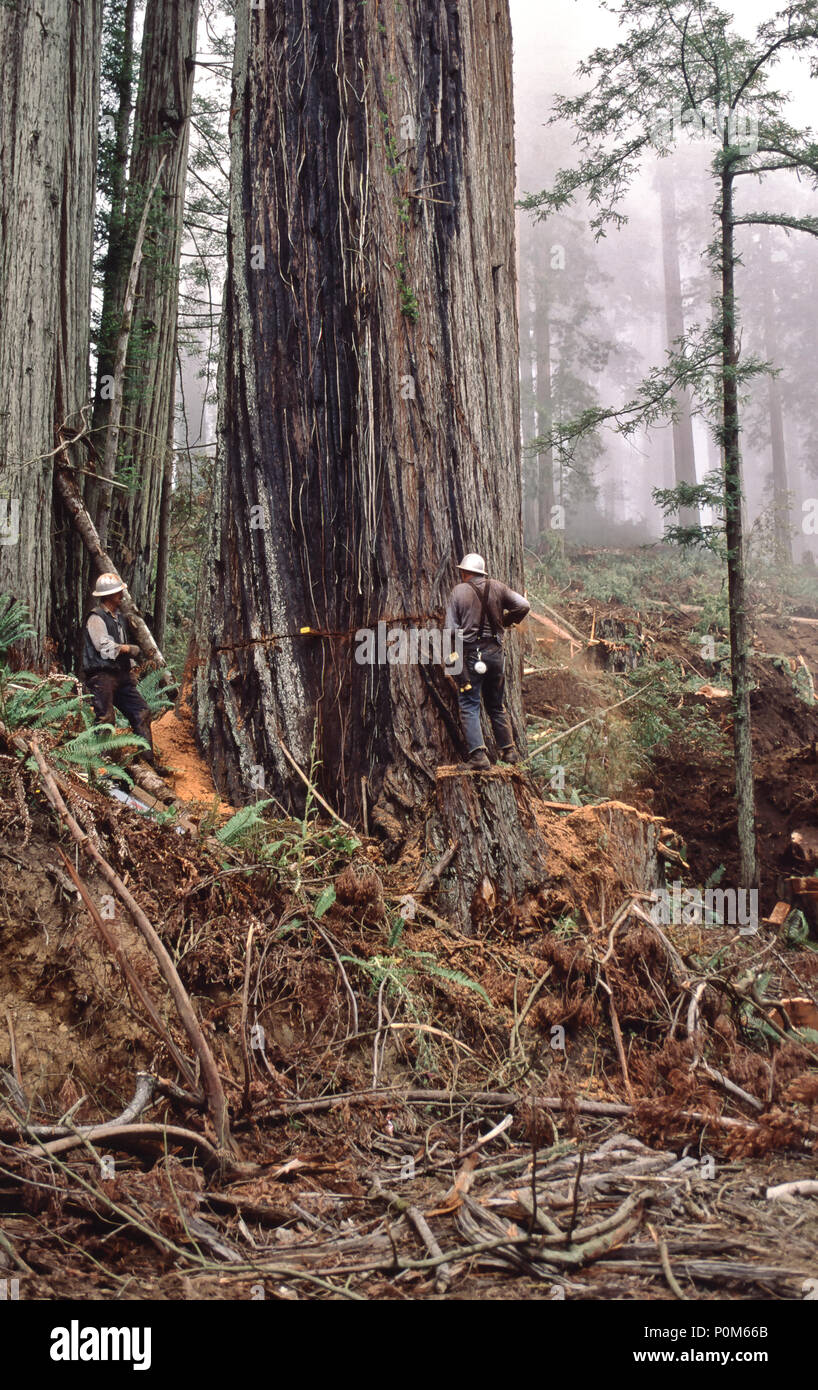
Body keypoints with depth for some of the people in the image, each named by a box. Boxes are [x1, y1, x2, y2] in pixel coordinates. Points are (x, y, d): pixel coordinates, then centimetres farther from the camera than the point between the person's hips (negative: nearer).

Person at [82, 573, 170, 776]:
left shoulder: (116, 616, 20)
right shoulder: (96, 618, -11)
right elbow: (107, 649, -19)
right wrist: (129, 648, -5)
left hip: (121, 675, 9)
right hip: (102, 676, -9)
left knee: (141, 713, 4)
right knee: (106, 720, -11)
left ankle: (149, 759, 9)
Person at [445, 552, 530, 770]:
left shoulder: (459, 591, -4)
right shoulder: (497, 587, 5)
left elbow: (451, 628, -7)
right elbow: (523, 605, -1)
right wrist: (506, 621, 15)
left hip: (471, 654, -4)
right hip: (495, 652, 4)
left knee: (469, 706, 0)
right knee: (497, 705, 17)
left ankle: (478, 754, -12)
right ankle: (508, 750, 19)